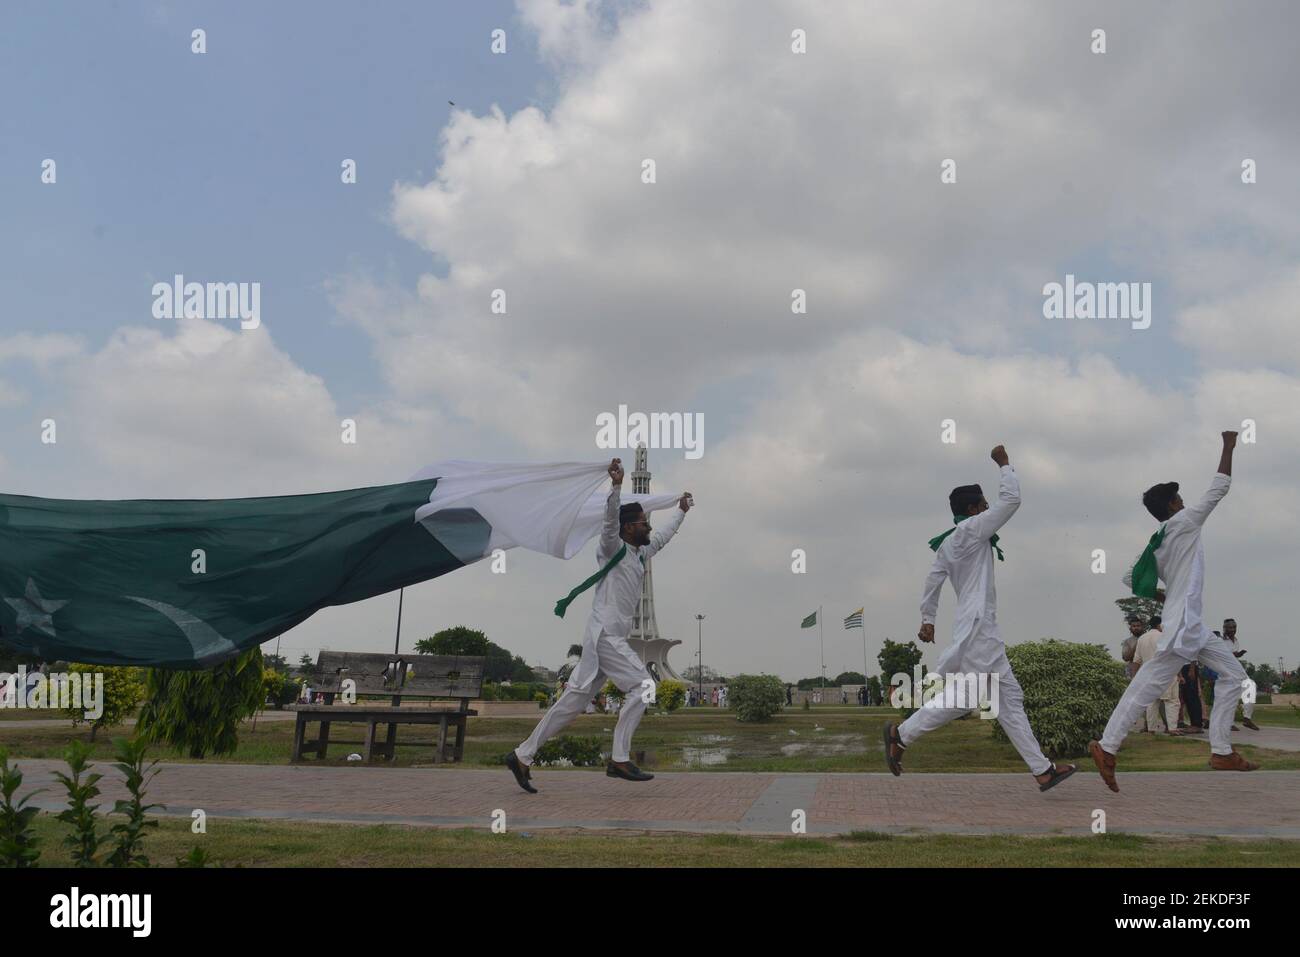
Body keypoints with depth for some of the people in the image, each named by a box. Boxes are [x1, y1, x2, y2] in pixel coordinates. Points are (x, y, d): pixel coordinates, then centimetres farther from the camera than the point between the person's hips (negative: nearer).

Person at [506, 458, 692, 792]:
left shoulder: (640, 553, 18)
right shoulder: (613, 548, -5)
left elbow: (662, 538, 37)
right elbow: (610, 519, -24)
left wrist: (681, 511, 47)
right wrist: (616, 485, -39)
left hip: (610, 636, 9)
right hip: (604, 634, -9)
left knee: (574, 700, 6)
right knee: (641, 685, -11)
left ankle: (522, 756, 9)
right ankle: (620, 759, -8)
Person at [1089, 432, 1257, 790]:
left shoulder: (1157, 541, 14)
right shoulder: (1183, 522, -6)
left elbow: (1131, 579, 16)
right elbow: (1219, 489, -4)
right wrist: (1228, 447, 4)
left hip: (1194, 626, 9)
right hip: (1183, 623, -9)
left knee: (1234, 675, 10)